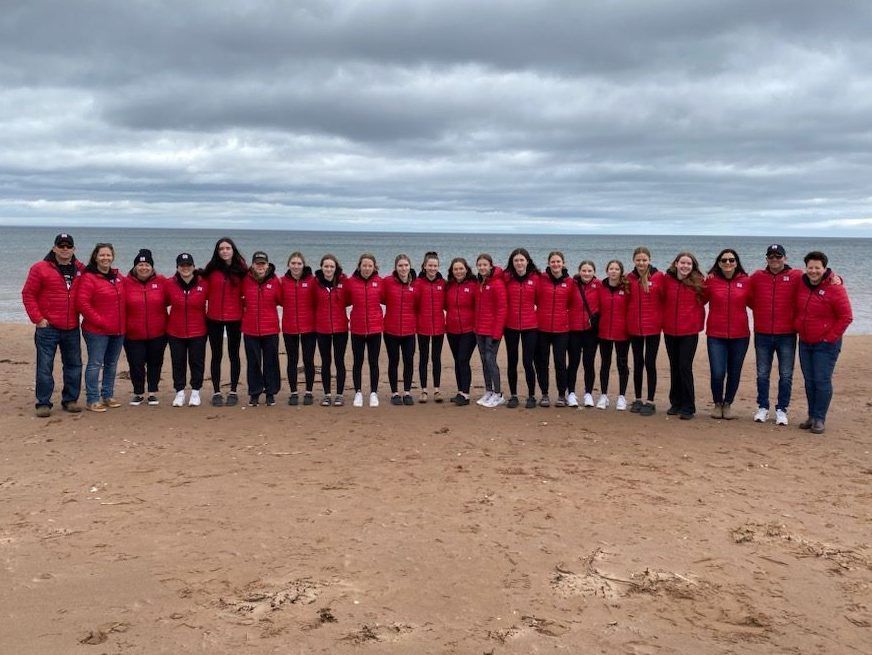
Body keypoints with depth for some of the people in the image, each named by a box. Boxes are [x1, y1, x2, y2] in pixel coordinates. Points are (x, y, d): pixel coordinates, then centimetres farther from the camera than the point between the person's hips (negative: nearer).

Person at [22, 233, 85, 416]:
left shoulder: (81, 270, 7)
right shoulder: (40, 269, -3)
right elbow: (28, 294, -3)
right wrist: (37, 318, -9)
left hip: (72, 329, 4)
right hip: (47, 327, -4)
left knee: (74, 365, 9)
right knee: (44, 367, 0)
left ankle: (70, 400, 21)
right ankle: (43, 403, 8)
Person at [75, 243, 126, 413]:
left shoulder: (119, 277, 11)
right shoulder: (88, 278, -8)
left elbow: (124, 301, 22)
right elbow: (82, 303, -15)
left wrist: (124, 323, 11)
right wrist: (100, 321, -15)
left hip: (118, 330, 6)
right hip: (97, 330, -6)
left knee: (111, 364, 13)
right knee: (95, 364, -3)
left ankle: (108, 396, 24)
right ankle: (93, 400, 2)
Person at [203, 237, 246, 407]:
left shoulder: (241, 269, -1)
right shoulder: (211, 268, 0)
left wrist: (245, 305, -5)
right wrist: (203, 306, -4)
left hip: (235, 318, -1)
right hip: (214, 318, 1)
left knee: (233, 355, 7)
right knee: (216, 356, 7)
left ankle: (233, 392, 15)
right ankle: (216, 392, 14)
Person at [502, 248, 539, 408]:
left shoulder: (535, 278, -2)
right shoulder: (506, 277, 0)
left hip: (530, 326, -1)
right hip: (511, 326, 2)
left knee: (528, 362, -2)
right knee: (511, 361, 8)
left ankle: (531, 396, 12)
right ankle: (513, 396, 20)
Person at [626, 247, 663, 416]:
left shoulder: (658, 277, -6)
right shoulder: (629, 278, 3)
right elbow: (627, 300, 9)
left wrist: (663, 319, -8)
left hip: (653, 327, -3)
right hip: (634, 327, 3)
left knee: (650, 363, 1)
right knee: (637, 363, 11)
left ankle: (650, 402, 9)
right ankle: (637, 399, 20)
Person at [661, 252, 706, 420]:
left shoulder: (698, 282, -6)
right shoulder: (667, 280, -1)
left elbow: (703, 300, 4)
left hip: (689, 332, -3)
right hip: (670, 330, 3)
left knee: (685, 367, -6)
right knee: (674, 367, 12)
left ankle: (688, 407, 4)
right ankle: (675, 403, 24)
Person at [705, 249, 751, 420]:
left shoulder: (745, 281, 1)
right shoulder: (711, 281, -2)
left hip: (740, 336, 1)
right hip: (716, 335, -1)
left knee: (734, 373, 10)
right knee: (717, 373, -7)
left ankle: (728, 404, 31)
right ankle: (717, 403, 20)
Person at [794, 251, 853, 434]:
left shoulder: (835, 288, -14)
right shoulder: (801, 285, 3)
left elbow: (846, 317, -13)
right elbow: (796, 310, 20)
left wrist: (830, 337, -13)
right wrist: (797, 326, 9)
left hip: (826, 344, -6)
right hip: (805, 342, 6)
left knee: (822, 381, -5)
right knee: (809, 381, 10)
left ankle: (819, 419, 2)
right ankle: (812, 416, 18)